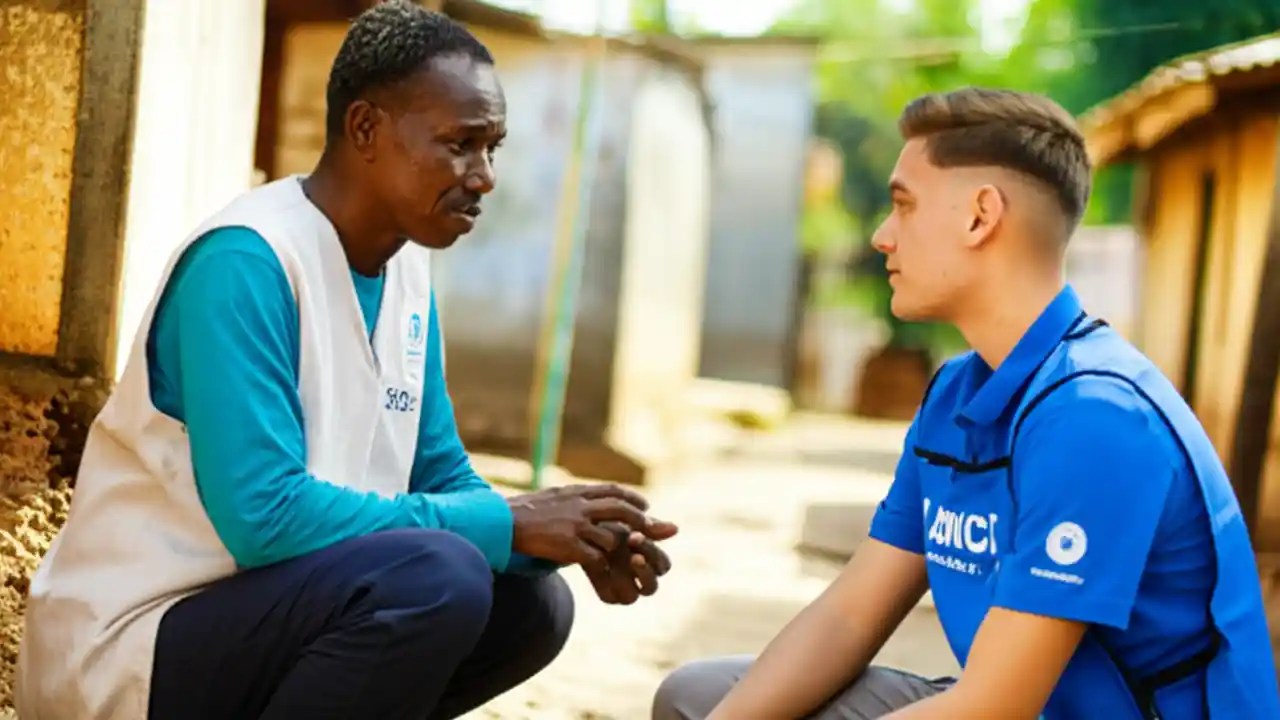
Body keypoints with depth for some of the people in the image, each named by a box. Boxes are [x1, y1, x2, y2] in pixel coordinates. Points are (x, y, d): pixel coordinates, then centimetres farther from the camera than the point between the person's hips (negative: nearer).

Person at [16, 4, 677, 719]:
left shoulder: (408, 271, 5)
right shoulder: (246, 260, -21)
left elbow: (442, 479, 9)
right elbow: (263, 514, -28)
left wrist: (577, 541, -11)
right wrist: (509, 523, -23)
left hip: (263, 604, 9)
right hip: (130, 647, -9)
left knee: (531, 601, 0)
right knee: (434, 575, -28)